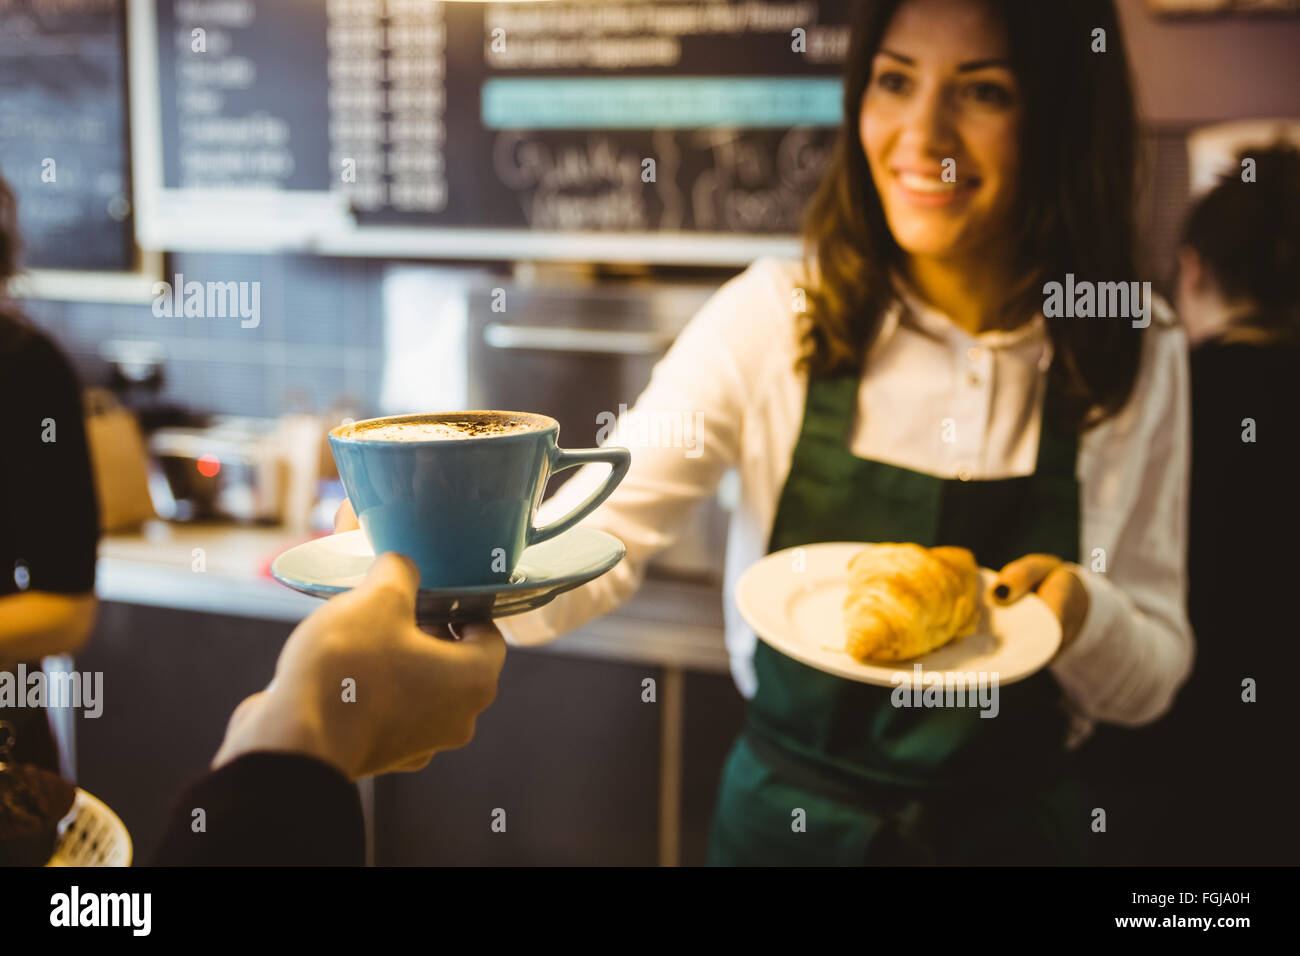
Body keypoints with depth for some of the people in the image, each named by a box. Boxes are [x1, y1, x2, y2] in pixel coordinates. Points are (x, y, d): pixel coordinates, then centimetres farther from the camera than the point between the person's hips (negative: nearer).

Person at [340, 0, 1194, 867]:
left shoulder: (1137, 357, -10)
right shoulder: (773, 319, -15)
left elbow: (1151, 682, -4)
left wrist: (1081, 616, -25)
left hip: (1014, 828, 1)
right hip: (784, 819, 0)